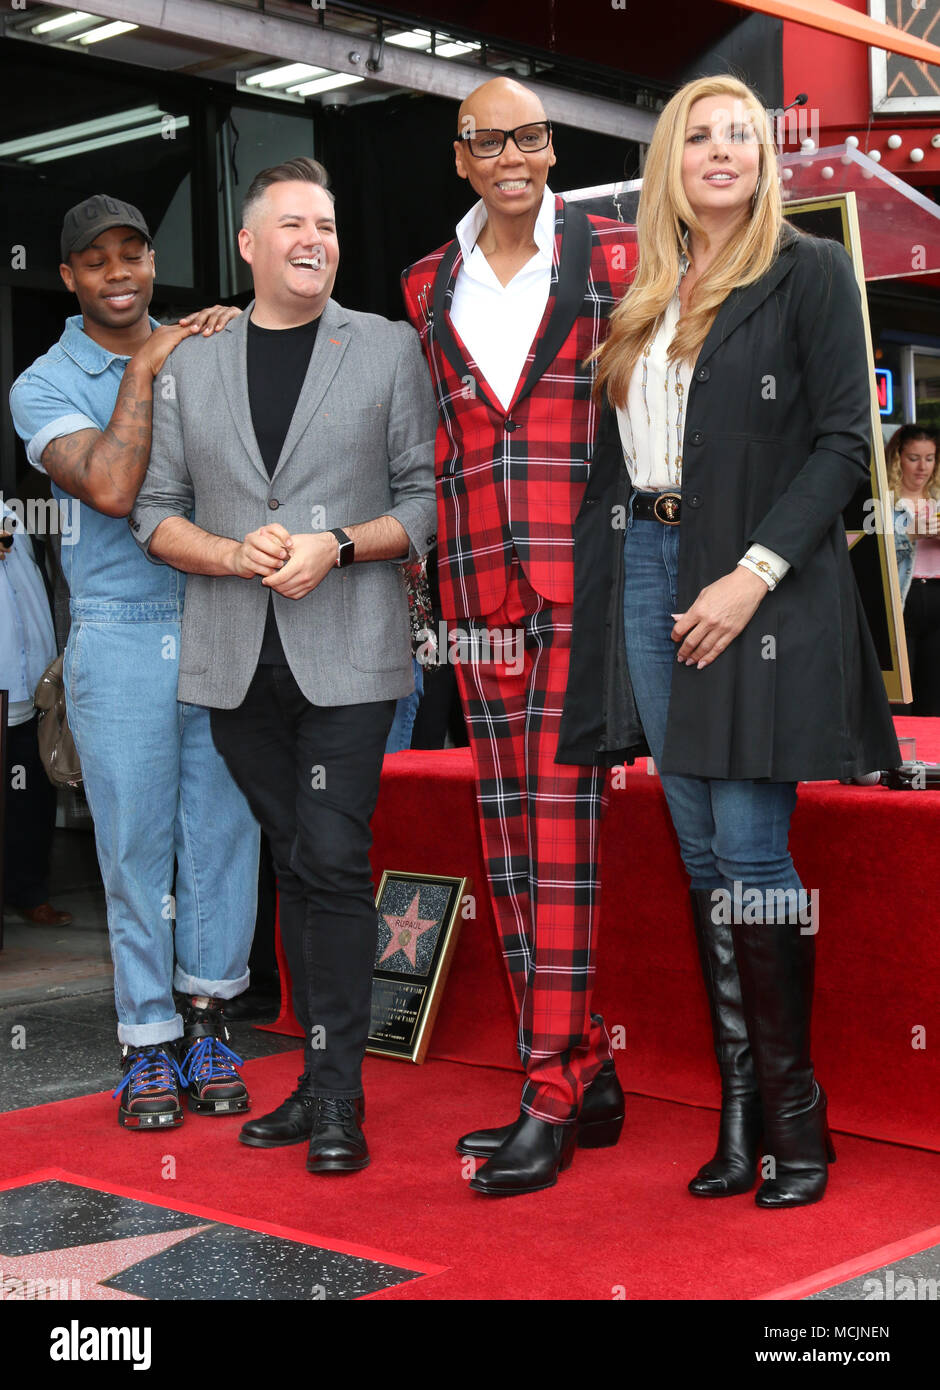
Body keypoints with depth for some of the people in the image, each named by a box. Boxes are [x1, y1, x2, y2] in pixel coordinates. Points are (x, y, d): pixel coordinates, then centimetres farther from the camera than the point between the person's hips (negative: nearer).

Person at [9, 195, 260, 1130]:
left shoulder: (195, 354, 11)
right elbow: (111, 488, -18)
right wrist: (143, 371, -11)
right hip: (119, 639, -3)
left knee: (225, 826, 4)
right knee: (136, 843, 1)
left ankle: (205, 1014, 17)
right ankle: (148, 1041, 12)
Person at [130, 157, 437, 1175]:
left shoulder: (388, 349, 5)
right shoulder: (191, 365, 12)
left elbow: (429, 499, 1)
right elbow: (157, 512, 10)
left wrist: (336, 546, -14)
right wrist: (234, 554, -9)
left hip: (346, 652, -3)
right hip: (237, 660, 3)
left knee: (333, 862, -9)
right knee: (294, 863, 10)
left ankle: (337, 1095, -1)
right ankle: (321, 1074, 19)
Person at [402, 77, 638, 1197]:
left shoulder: (611, 257, 4)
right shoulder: (429, 287, 15)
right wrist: (441, 568, 12)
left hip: (582, 574, -5)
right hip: (480, 587, 5)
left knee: (559, 833, -8)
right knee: (506, 841, 5)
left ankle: (551, 1098, -3)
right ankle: (589, 1076, 15)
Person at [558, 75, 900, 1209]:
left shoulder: (809, 273, 1)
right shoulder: (645, 297, 16)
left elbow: (843, 442, -7)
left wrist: (753, 573, -15)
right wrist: (600, 590, 7)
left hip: (757, 589, -5)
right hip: (647, 570, 5)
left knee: (749, 855, -8)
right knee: (702, 857, 6)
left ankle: (795, 1116, 5)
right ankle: (739, 1115, 13)